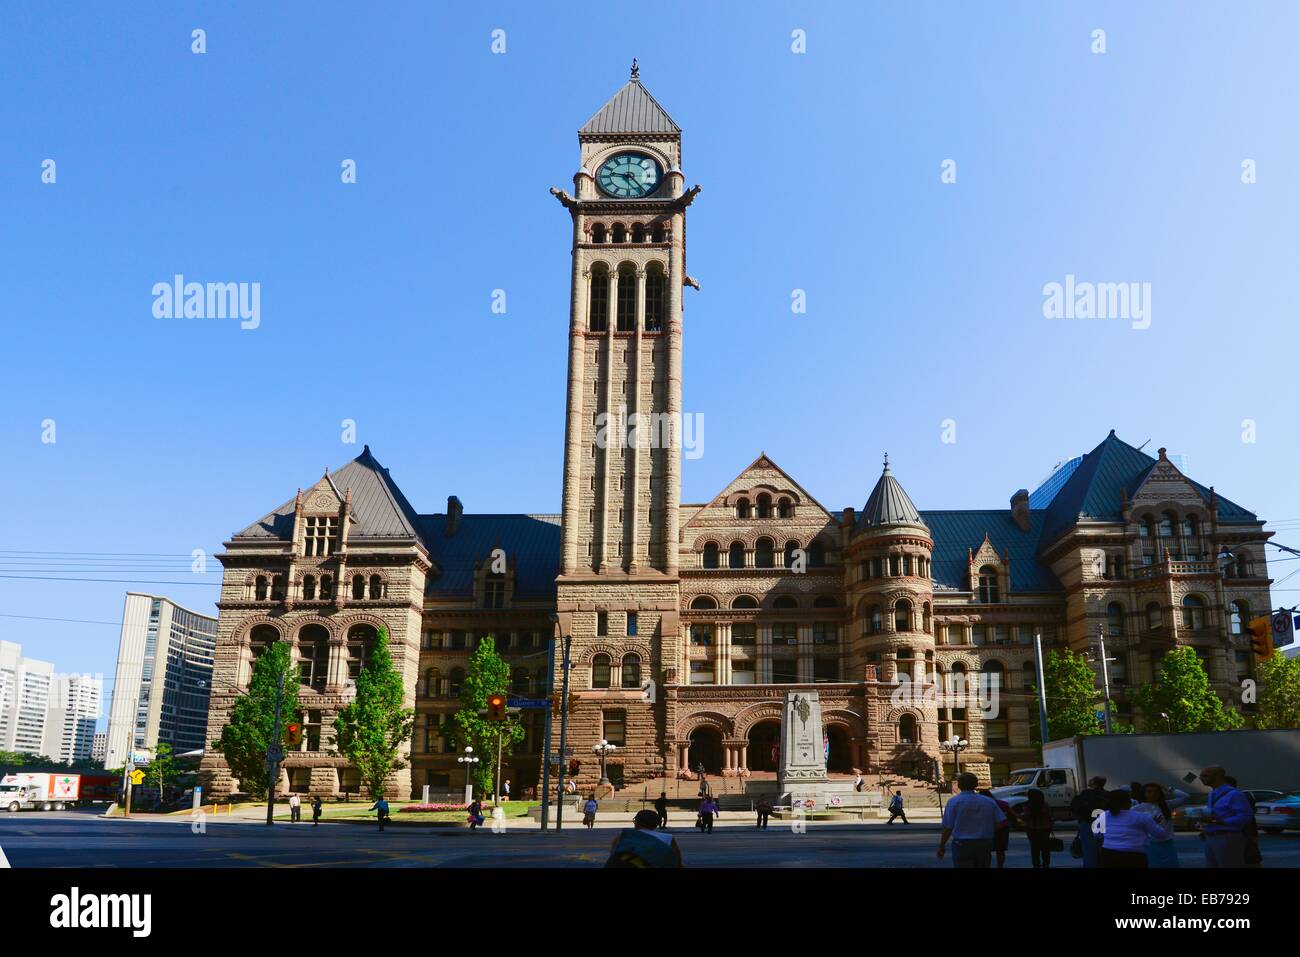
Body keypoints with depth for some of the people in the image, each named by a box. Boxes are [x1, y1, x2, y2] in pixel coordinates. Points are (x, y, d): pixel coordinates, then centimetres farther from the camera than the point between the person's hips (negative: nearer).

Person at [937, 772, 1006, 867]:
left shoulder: (954, 801, -8)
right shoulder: (989, 801, 3)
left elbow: (948, 827, -9)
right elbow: (1002, 823, 0)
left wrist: (941, 846, 2)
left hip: (962, 845, -3)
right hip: (985, 845, 4)